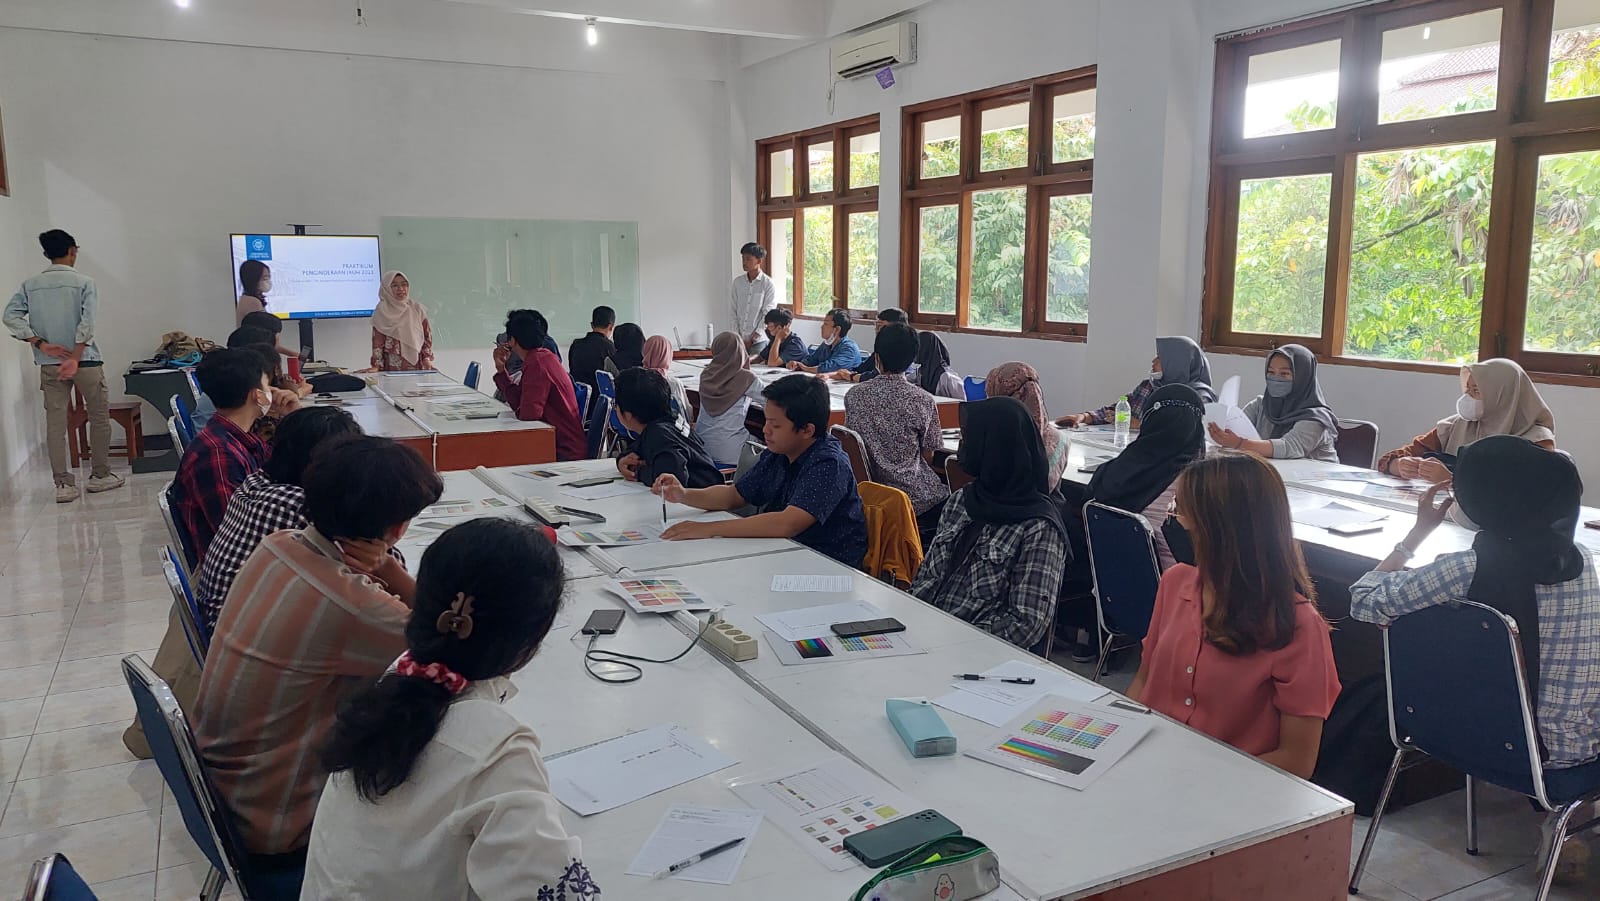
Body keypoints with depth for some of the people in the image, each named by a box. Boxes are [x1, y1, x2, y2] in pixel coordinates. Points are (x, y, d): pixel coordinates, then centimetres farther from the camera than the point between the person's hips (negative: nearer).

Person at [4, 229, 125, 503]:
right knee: (99, 416, 11)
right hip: (85, 360, -3)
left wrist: (42, 344, -6)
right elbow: (87, 322, -16)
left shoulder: (31, 285, 5)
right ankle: (100, 475, 15)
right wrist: (75, 358, -16)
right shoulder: (84, 282, -5)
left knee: (55, 422, 4)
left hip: (50, 364, 3)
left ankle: (63, 484, 3)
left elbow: (10, 316, -4)